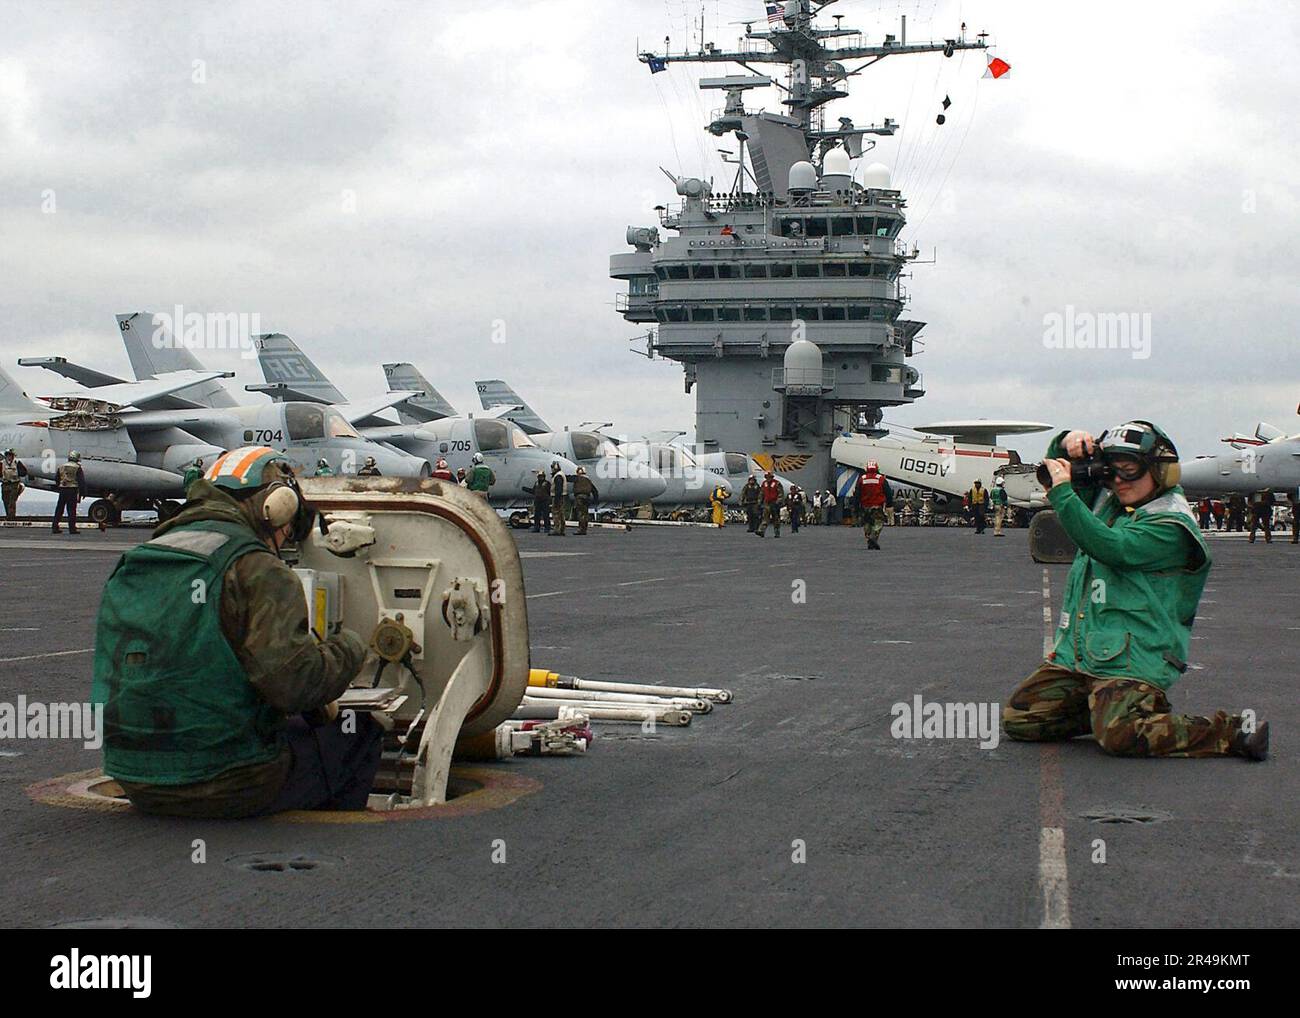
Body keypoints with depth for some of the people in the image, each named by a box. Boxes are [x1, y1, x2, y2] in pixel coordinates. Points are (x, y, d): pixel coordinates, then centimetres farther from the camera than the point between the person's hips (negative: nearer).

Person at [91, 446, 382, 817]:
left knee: (300, 724, 31)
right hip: (229, 789, -8)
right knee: (361, 732, 13)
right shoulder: (256, 571, -12)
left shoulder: (131, 566, 12)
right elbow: (294, 681, -23)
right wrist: (348, 647, -1)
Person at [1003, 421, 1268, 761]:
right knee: (1017, 717, -1)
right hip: (1078, 653, 8)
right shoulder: (1108, 500, 15)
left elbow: (1112, 548, -25)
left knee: (1120, 736, -29)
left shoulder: (1170, 526, -10)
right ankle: (1108, 708, 13)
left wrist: (1062, 491, -22)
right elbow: (1058, 467, 29)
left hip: (1131, 659, -8)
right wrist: (1067, 443, 4)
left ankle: (1232, 732, -11)